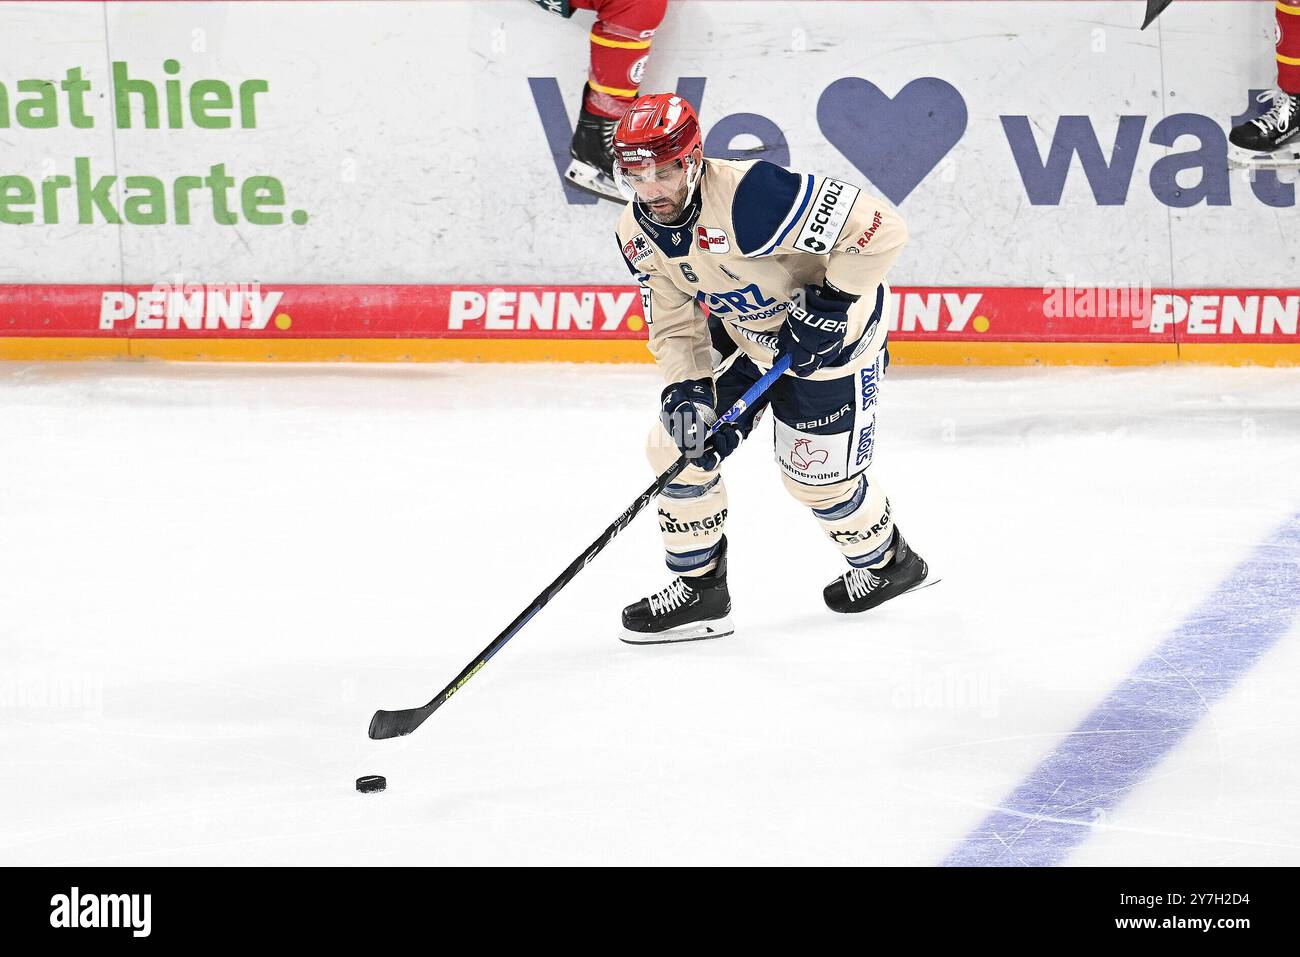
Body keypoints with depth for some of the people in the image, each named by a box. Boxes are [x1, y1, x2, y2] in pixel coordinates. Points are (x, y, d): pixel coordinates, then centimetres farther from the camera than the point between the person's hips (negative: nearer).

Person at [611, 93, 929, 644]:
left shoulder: (749, 197, -38)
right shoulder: (639, 236, -12)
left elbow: (880, 230, -36)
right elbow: (674, 328, -3)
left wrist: (830, 303, -30)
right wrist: (685, 390, -21)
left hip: (829, 336, -7)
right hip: (741, 338, 7)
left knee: (817, 475, 4)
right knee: (678, 447, 1)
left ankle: (887, 563, 34)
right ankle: (699, 589, 16)